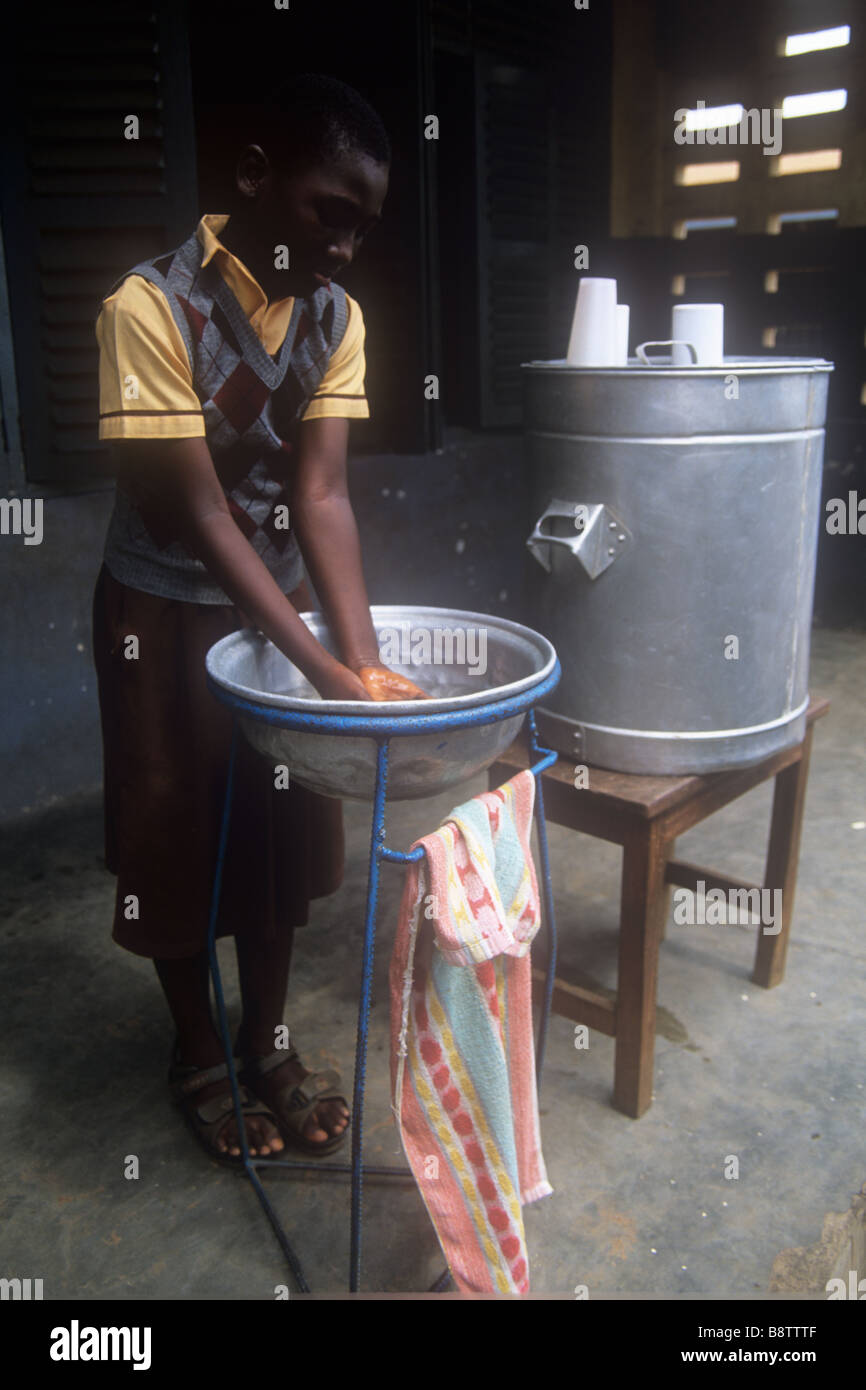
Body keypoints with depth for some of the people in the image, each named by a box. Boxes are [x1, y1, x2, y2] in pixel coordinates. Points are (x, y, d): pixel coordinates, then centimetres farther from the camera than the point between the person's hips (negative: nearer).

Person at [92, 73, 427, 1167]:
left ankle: (265, 1043, 32)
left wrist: (364, 660, -25)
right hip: (166, 612, -5)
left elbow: (322, 491, -13)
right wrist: (324, 667, -29)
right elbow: (196, 514, -25)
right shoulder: (150, 308, -22)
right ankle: (198, 1058, 29)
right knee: (176, 837, 7)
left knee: (281, 829, 11)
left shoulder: (336, 316, -5)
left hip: (277, 600, 5)